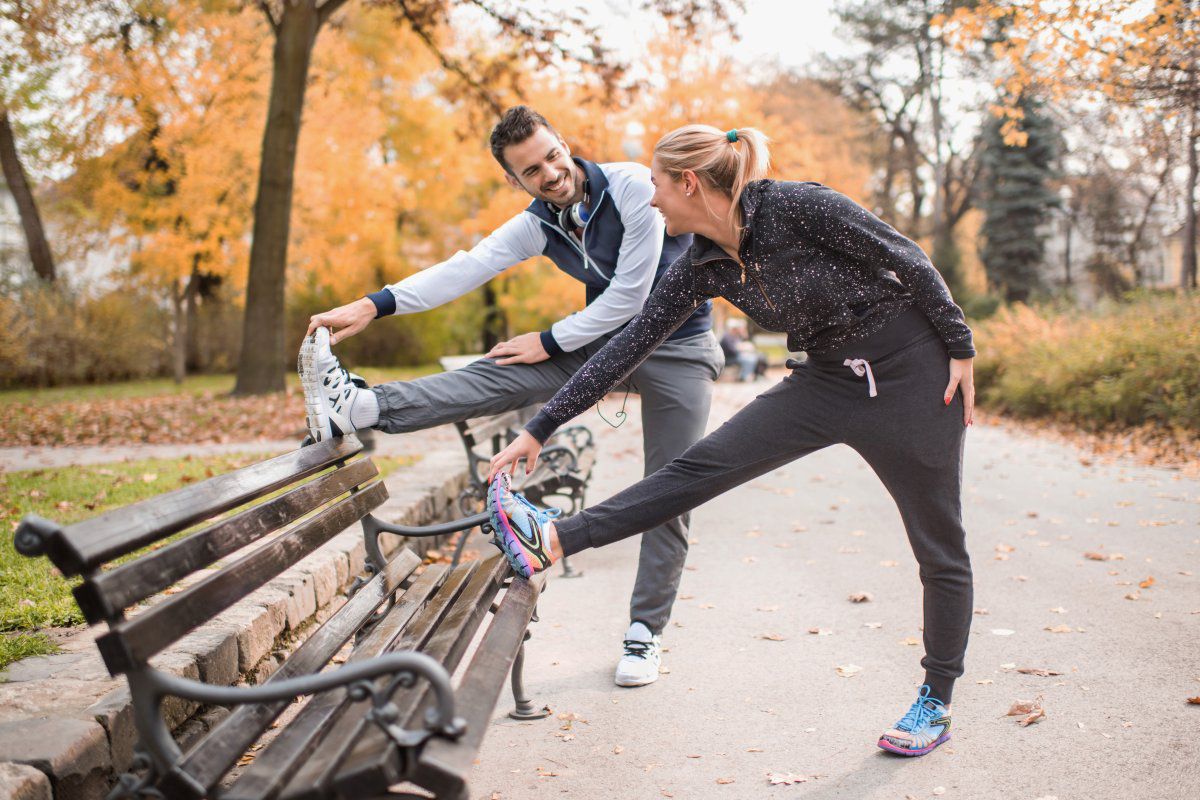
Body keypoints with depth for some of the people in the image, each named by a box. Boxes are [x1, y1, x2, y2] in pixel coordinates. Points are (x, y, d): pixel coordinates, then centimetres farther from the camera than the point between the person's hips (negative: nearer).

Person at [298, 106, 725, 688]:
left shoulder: (635, 188, -22)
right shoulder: (539, 224, -5)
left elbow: (629, 296, -23)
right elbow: (467, 268, -18)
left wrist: (551, 342, -16)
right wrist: (375, 305, -30)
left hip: (678, 348, -4)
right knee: (504, 376, -18)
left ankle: (644, 633, 9)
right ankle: (359, 409, -30)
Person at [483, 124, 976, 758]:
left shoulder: (795, 206, -23)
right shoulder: (701, 266, -3)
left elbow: (910, 262, -15)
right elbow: (629, 345, -2)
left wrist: (960, 350, -11)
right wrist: (539, 429, -2)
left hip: (909, 373, -5)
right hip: (827, 379, 5)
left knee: (939, 549, 6)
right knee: (704, 465, -10)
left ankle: (936, 703, 21)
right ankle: (555, 541, -13)